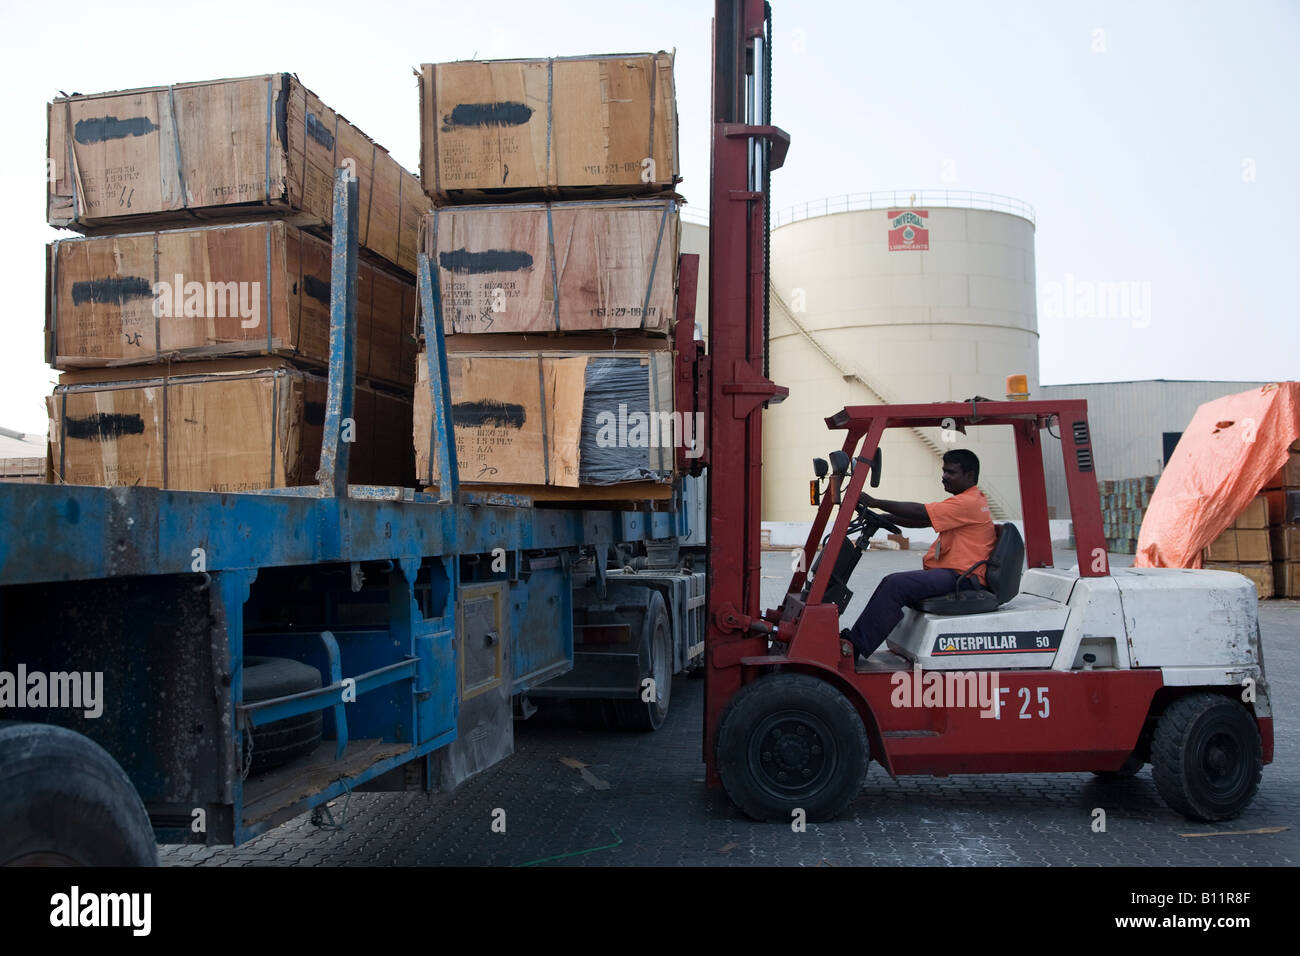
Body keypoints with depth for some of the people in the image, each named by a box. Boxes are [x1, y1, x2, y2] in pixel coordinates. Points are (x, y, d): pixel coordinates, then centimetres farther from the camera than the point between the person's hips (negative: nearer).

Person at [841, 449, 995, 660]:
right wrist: (884, 517, 6)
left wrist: (874, 503, -19)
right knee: (891, 582, 4)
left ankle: (856, 646, -22)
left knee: (897, 584, -23)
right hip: (947, 572, 11)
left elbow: (921, 512, -21)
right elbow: (922, 521, 18)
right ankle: (854, 638, -1)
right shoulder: (967, 500, 21)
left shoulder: (969, 503, -14)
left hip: (959, 577, -11)